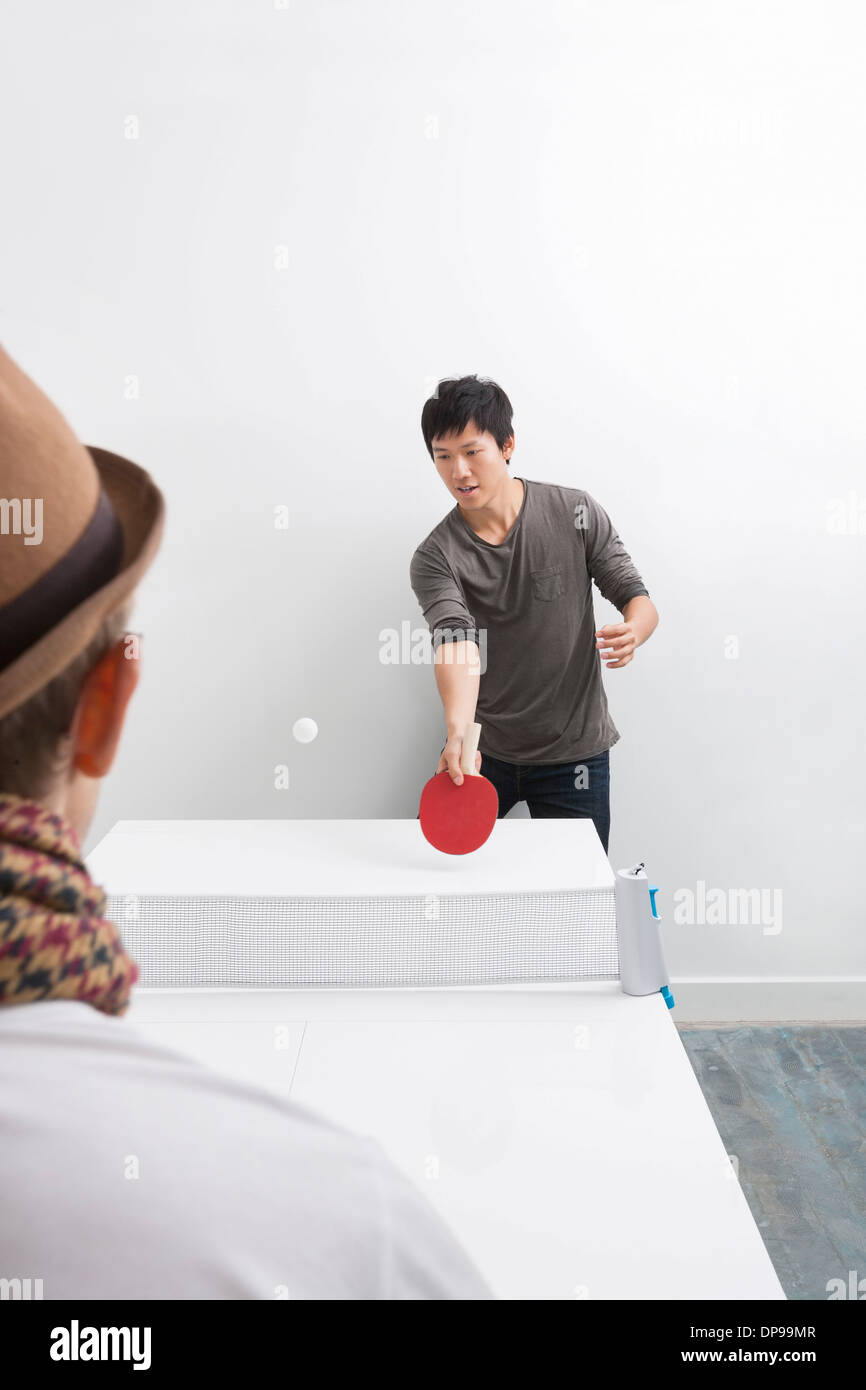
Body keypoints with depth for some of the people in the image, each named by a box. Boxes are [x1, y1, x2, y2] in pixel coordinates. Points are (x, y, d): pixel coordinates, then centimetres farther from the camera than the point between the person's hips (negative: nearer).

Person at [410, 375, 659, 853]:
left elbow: (638, 598, -5)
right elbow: (456, 640, -26)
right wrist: (458, 733, -45)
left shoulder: (576, 514, -7)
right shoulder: (435, 558, -11)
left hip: (574, 751, 0)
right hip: (483, 750, 0)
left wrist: (632, 632, -30)